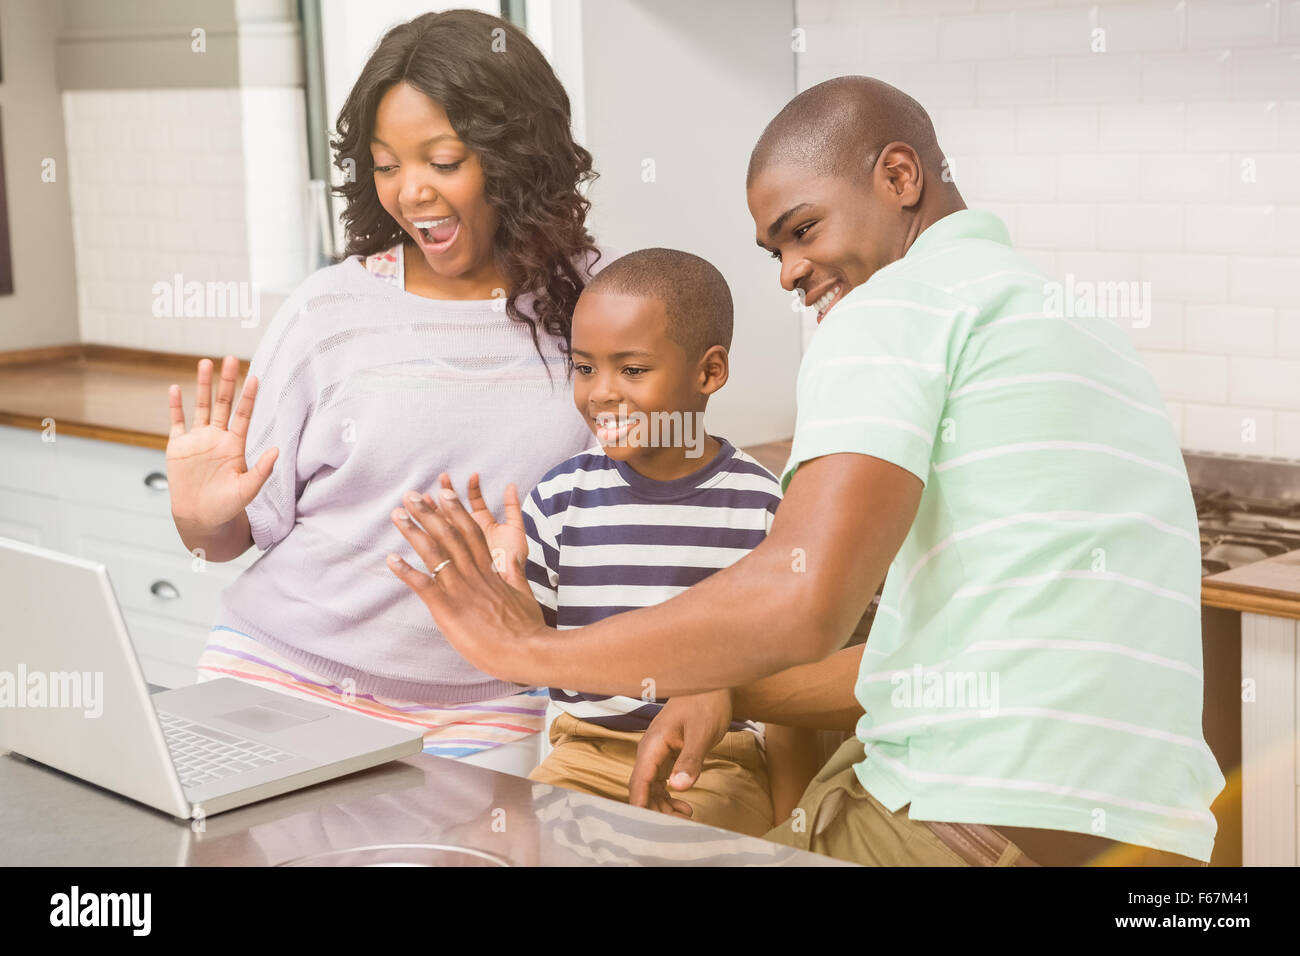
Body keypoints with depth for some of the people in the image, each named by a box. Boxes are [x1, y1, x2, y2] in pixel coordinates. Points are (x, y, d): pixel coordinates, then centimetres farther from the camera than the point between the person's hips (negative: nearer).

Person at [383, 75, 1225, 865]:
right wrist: (729, 693, 13)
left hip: (986, 826, -9)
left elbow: (801, 600, -21)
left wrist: (530, 650, -10)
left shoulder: (900, 300, -6)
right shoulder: (1076, 322, 24)